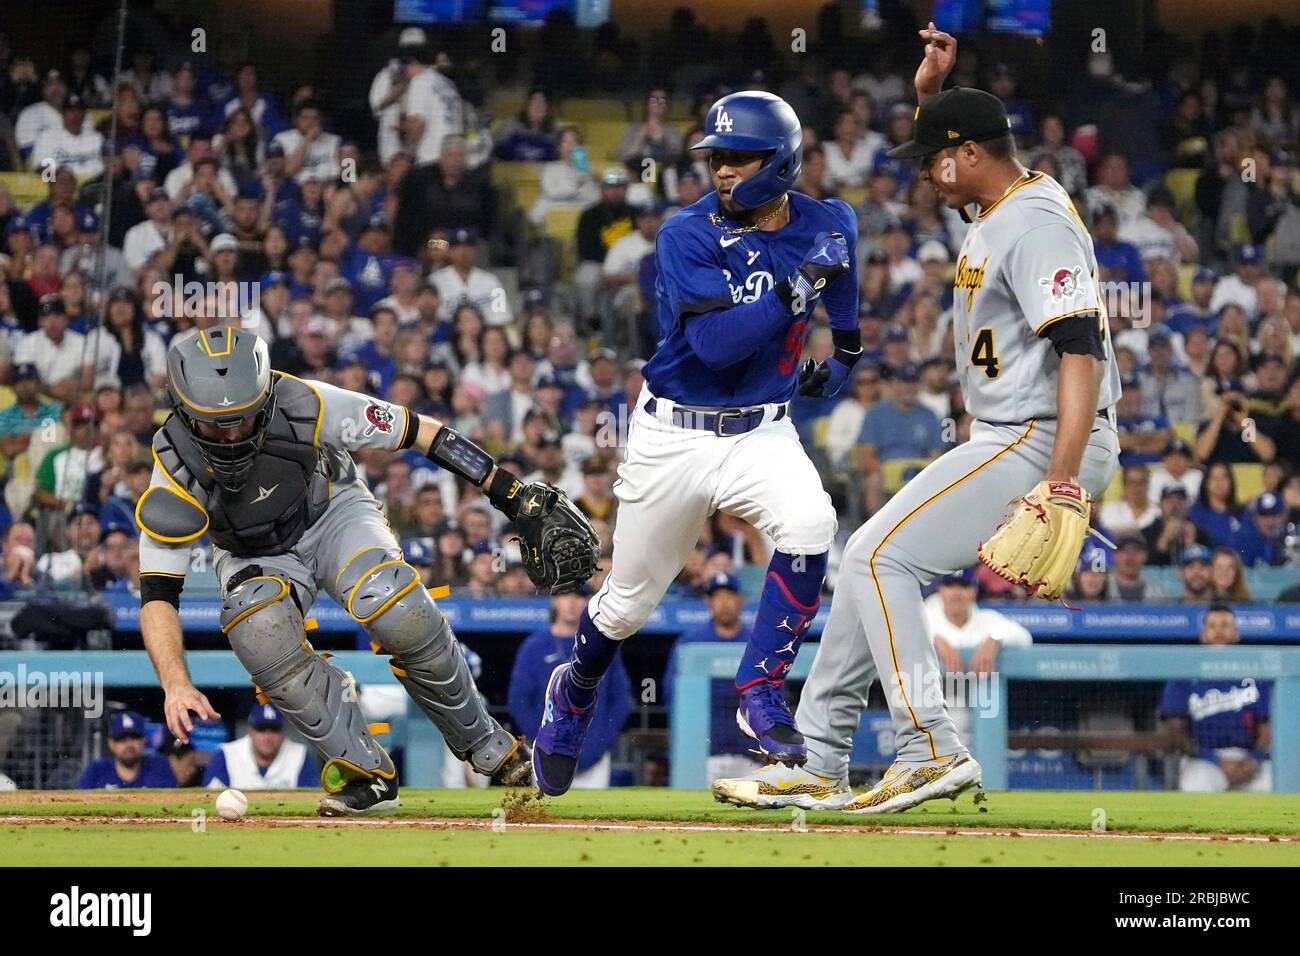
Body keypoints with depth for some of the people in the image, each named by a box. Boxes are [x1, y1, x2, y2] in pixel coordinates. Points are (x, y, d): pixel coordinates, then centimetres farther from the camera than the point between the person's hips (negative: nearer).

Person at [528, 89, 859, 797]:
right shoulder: (688, 236, -14)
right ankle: (574, 693, 43)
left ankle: (761, 695, -18)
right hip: (674, 437, -2)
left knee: (810, 525, -31)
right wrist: (795, 287, -32)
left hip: (763, 434, 2)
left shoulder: (828, 226, -2)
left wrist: (844, 352, 25)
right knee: (629, 602, 9)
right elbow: (715, 341, -27)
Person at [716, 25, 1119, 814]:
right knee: (876, 562, 14)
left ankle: (934, 750, -18)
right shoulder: (996, 207, 13)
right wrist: (929, 87, 14)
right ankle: (818, 762, 17)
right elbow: (941, 140, 36)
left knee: (880, 556, -14)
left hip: (1043, 444, -11)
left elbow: (1082, 350, -28)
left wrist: (1063, 480, -34)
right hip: (1009, 443, 11)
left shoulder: (1037, 225, -18)